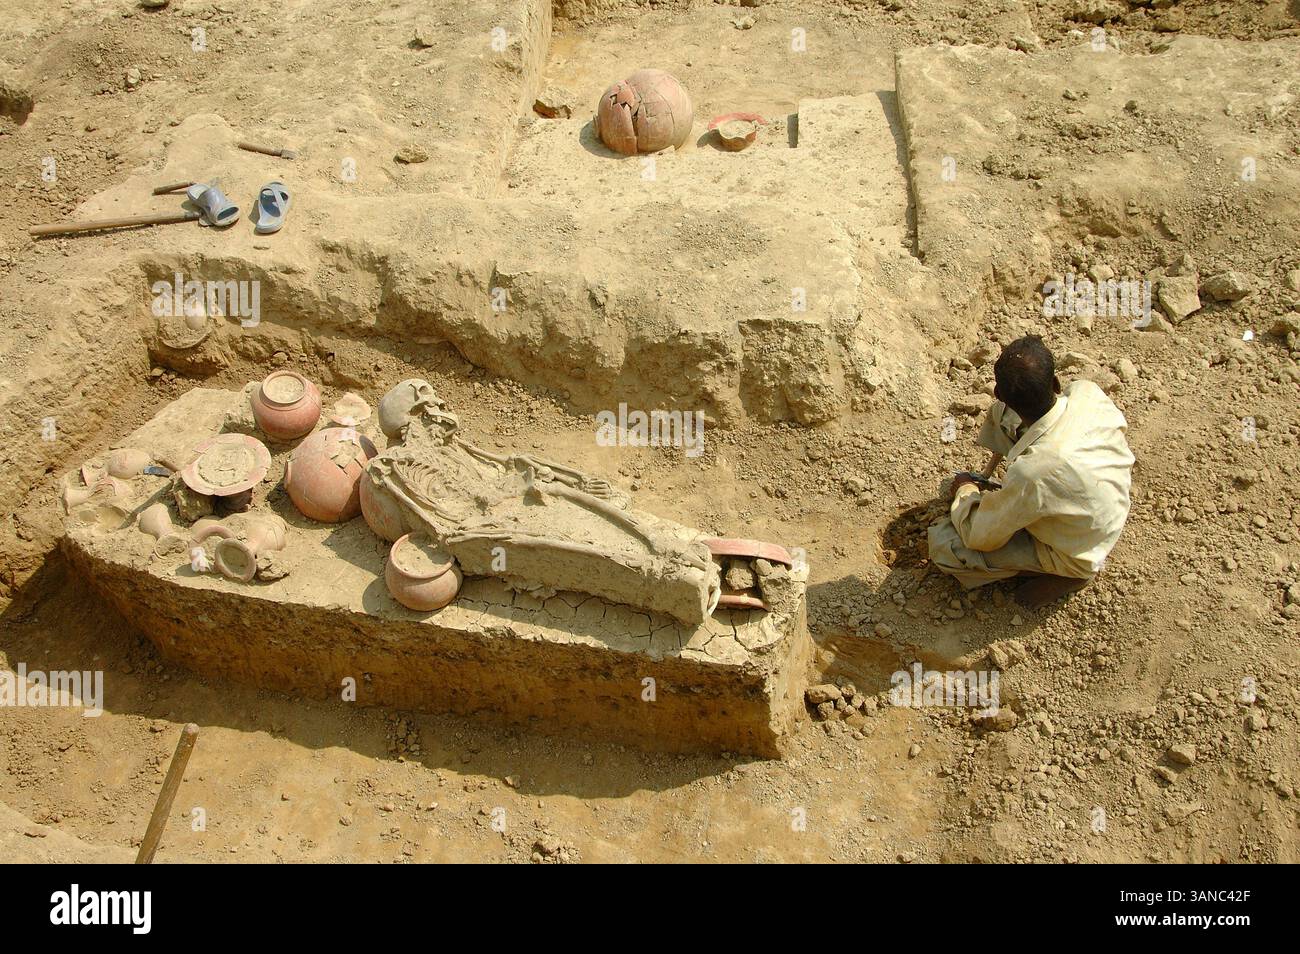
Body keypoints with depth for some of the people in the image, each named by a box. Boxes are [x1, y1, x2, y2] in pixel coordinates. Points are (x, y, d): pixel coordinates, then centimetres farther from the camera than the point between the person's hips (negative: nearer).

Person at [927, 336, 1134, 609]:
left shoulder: (1030, 473, -42)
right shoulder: (1088, 392, -25)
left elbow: (980, 536, -24)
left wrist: (966, 489, -3)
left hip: (1074, 555, -6)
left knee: (942, 544, -11)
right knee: (1002, 413, 1)